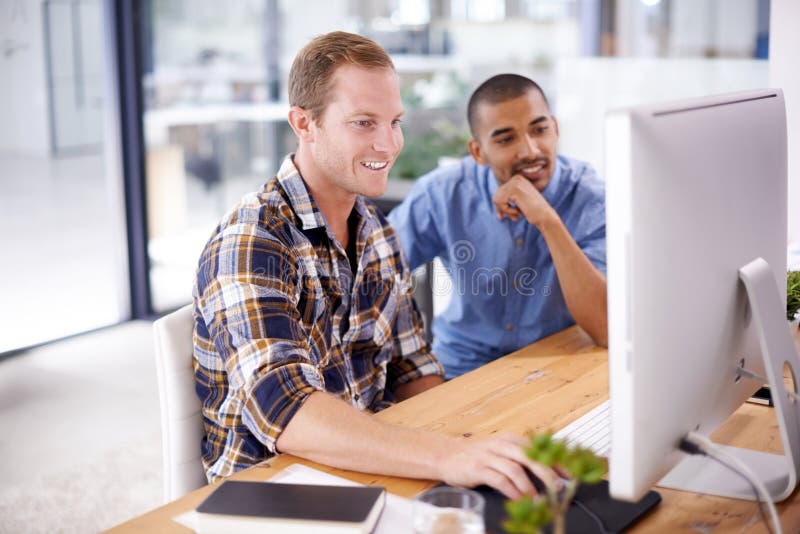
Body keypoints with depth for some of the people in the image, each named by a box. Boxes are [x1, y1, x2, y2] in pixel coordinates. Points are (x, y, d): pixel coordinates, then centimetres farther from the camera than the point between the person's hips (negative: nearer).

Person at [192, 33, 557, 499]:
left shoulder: (377, 230, 5)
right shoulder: (250, 242, -19)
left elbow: (413, 372, 10)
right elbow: (283, 411, -31)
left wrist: (471, 449, -9)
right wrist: (447, 457, -42)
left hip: (369, 463, 6)